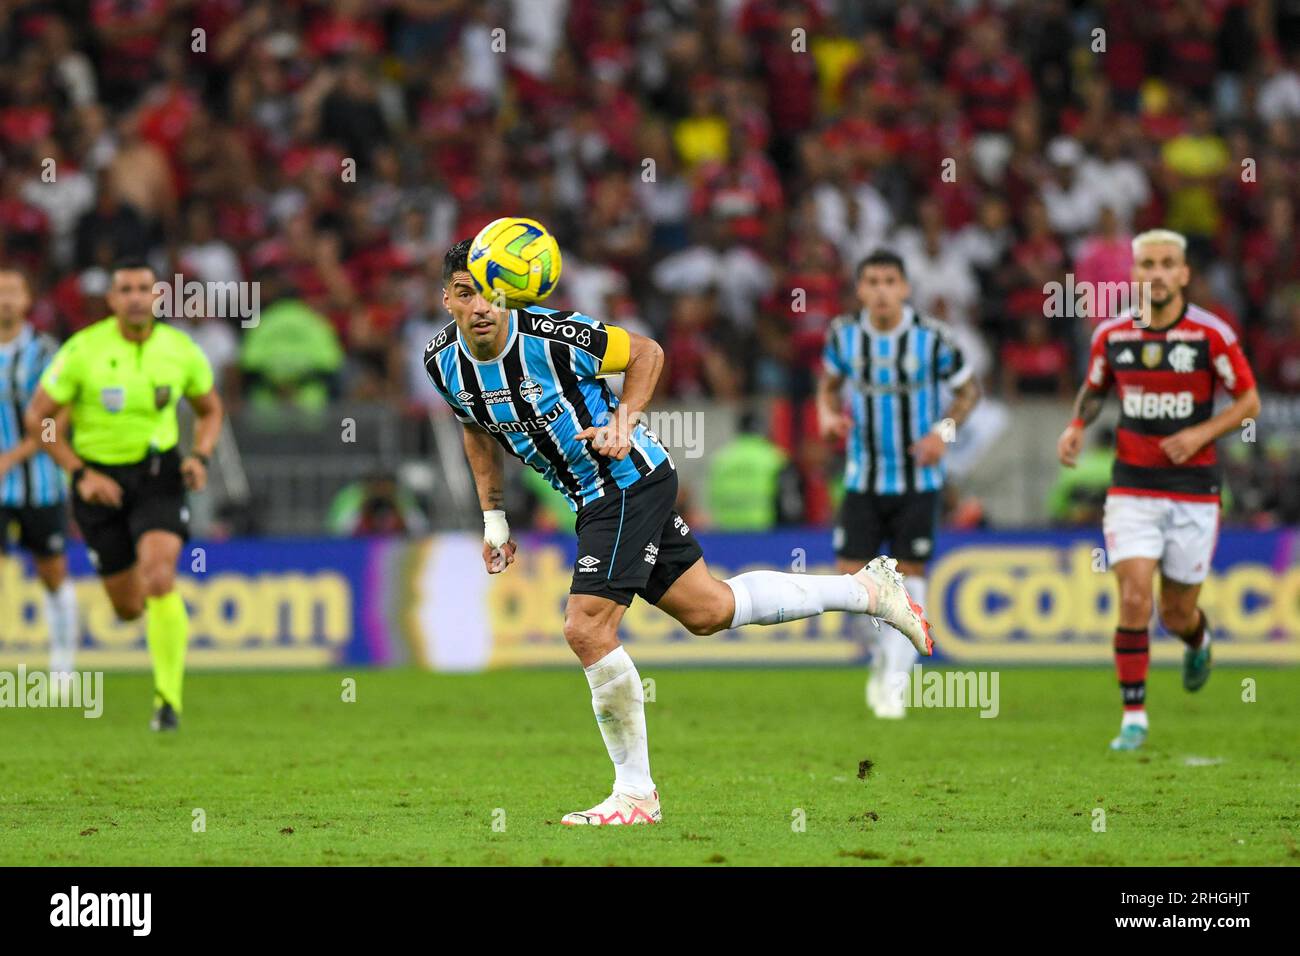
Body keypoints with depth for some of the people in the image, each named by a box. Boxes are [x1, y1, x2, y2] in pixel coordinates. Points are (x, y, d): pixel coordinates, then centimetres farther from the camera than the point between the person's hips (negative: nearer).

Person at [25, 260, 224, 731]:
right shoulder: (83, 350, -13)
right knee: (128, 608, 6)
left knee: (159, 576, -25)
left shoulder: (180, 350, -6)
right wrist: (81, 474, -13)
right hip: (101, 482, 0)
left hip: (158, 473, 0)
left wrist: (200, 457, -6)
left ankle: (168, 698, -19)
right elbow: (37, 417, -6)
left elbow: (210, 409, 13)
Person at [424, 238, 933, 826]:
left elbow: (646, 352, -9)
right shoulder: (442, 360, -6)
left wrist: (623, 423, -20)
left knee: (586, 628, -15)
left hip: (631, 481, -7)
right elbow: (478, 427, 16)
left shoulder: (551, 335, -25)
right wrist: (493, 515, 11)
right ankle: (867, 589, 32)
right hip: (592, 496, 7)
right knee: (709, 611, 15)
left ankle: (635, 794, -3)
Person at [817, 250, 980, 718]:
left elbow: (968, 388, 2)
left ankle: (894, 684, 3)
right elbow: (830, 380, 15)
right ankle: (882, 655, 24)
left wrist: (944, 432, -13)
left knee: (909, 575, -5)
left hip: (918, 481, -2)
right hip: (864, 479, 2)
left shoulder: (931, 338, -11)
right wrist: (829, 412, -6)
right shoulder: (844, 334, -4)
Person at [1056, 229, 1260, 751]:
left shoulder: (1212, 334, -9)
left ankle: (1198, 640, 44)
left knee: (1177, 614, 6)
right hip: (1131, 488, 1)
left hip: (1193, 489, -1)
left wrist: (1201, 433, -15)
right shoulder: (1112, 334, 0)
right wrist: (1077, 426, -3)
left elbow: (1249, 400, 0)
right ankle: (1134, 717, -6)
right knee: (1134, 599, -14)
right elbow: (1093, 390, 18)